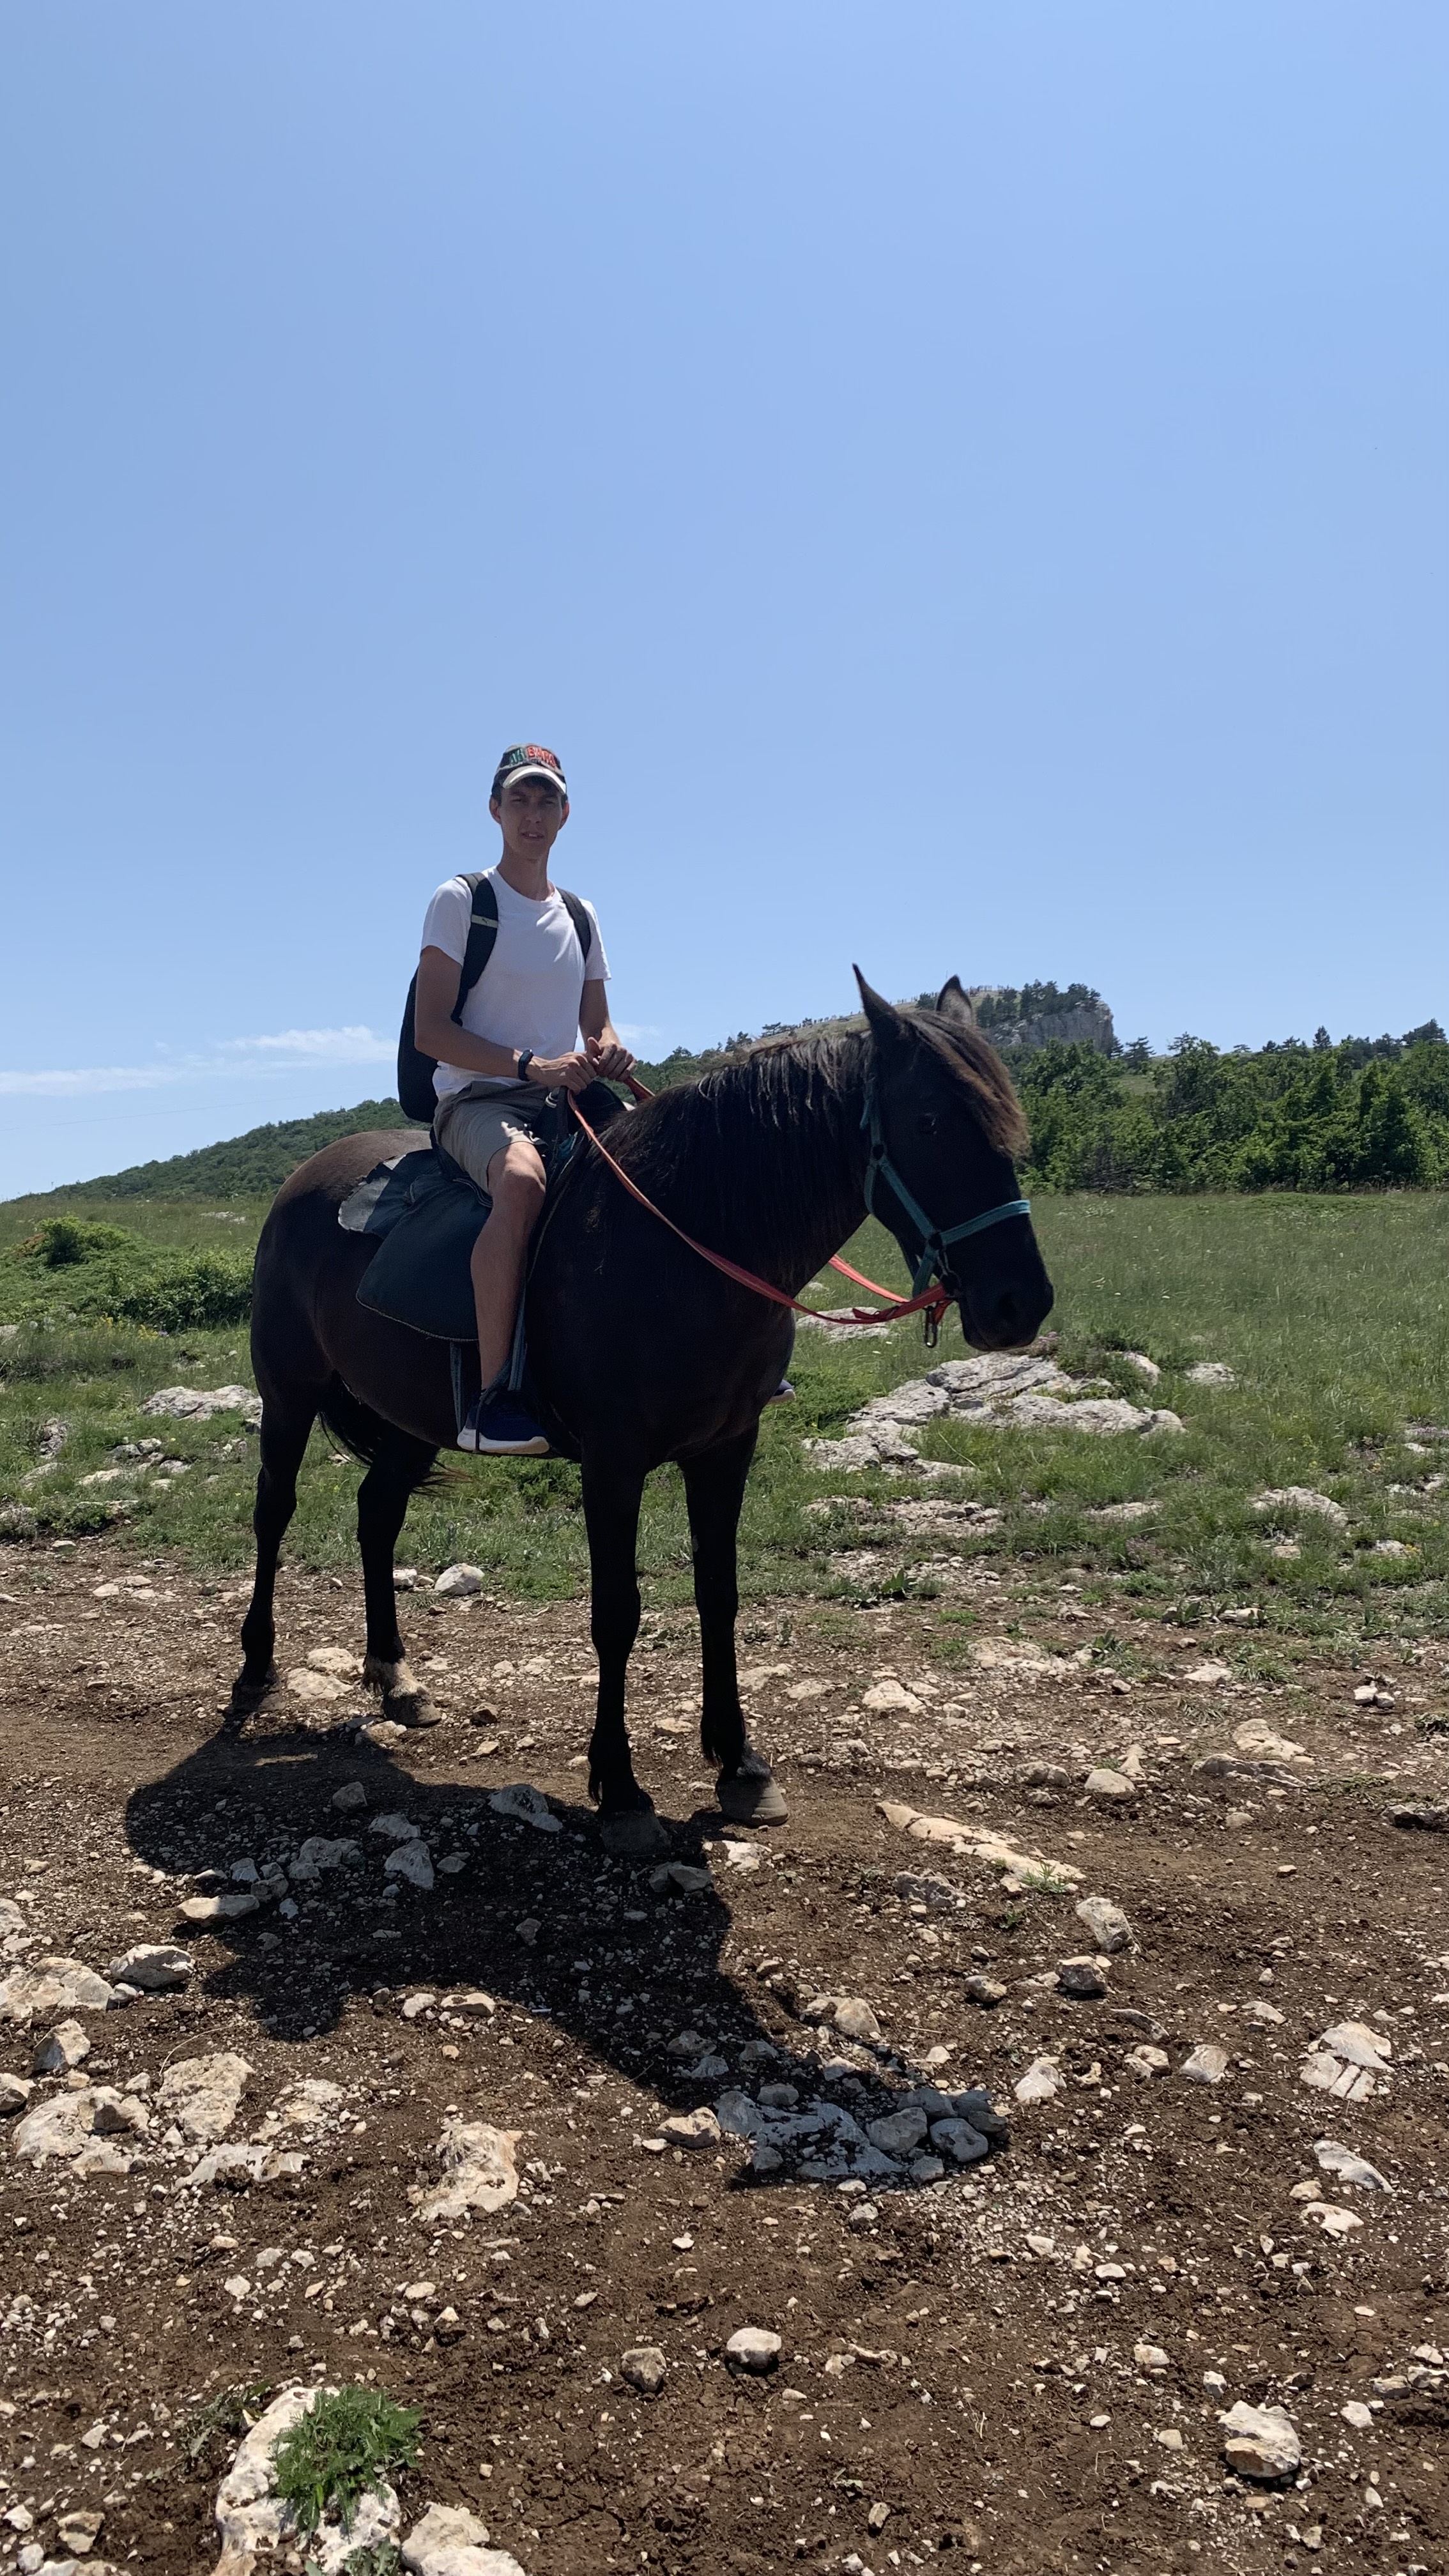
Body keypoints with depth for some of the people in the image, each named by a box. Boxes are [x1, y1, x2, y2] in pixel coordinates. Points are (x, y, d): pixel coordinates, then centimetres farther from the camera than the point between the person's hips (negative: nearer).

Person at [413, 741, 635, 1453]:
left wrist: (609, 1051, -3)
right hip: (479, 1099, -6)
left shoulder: (580, 916, 19)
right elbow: (430, 1031, -7)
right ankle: (493, 1399, -41)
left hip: (566, 1099, 6)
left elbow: (598, 1025, 23)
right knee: (523, 1178, -39)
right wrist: (531, 1064, -20)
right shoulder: (461, 901, 1)